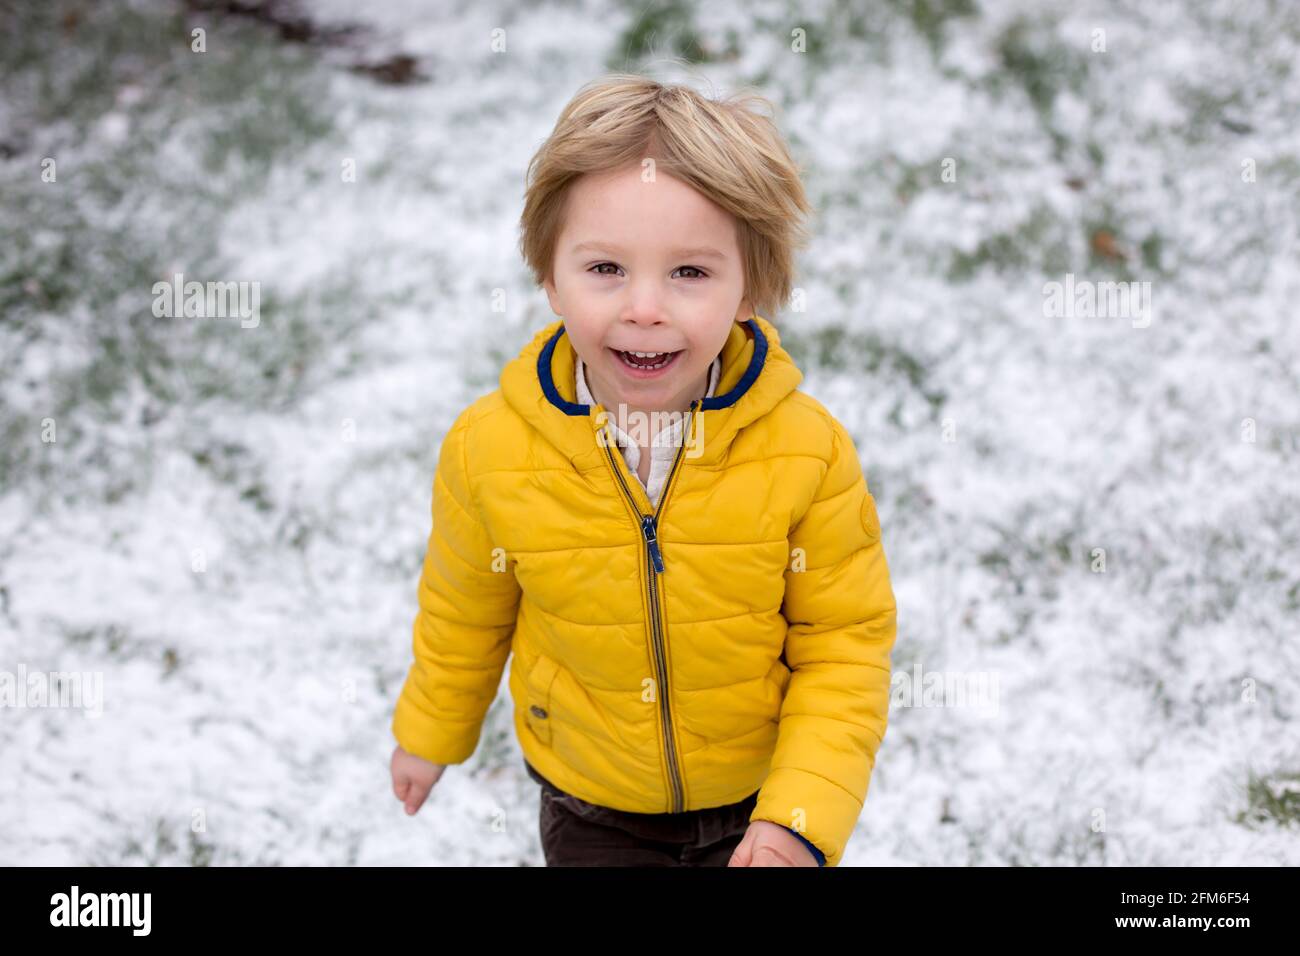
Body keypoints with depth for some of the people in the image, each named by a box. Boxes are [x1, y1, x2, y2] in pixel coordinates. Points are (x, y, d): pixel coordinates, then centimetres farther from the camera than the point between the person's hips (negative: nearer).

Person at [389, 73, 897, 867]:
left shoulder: (808, 451, -22)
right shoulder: (491, 451, -19)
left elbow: (846, 645, -13)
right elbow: (463, 612, 0)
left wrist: (802, 817, -22)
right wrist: (431, 734, 15)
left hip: (762, 799, 0)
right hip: (593, 815, 1)